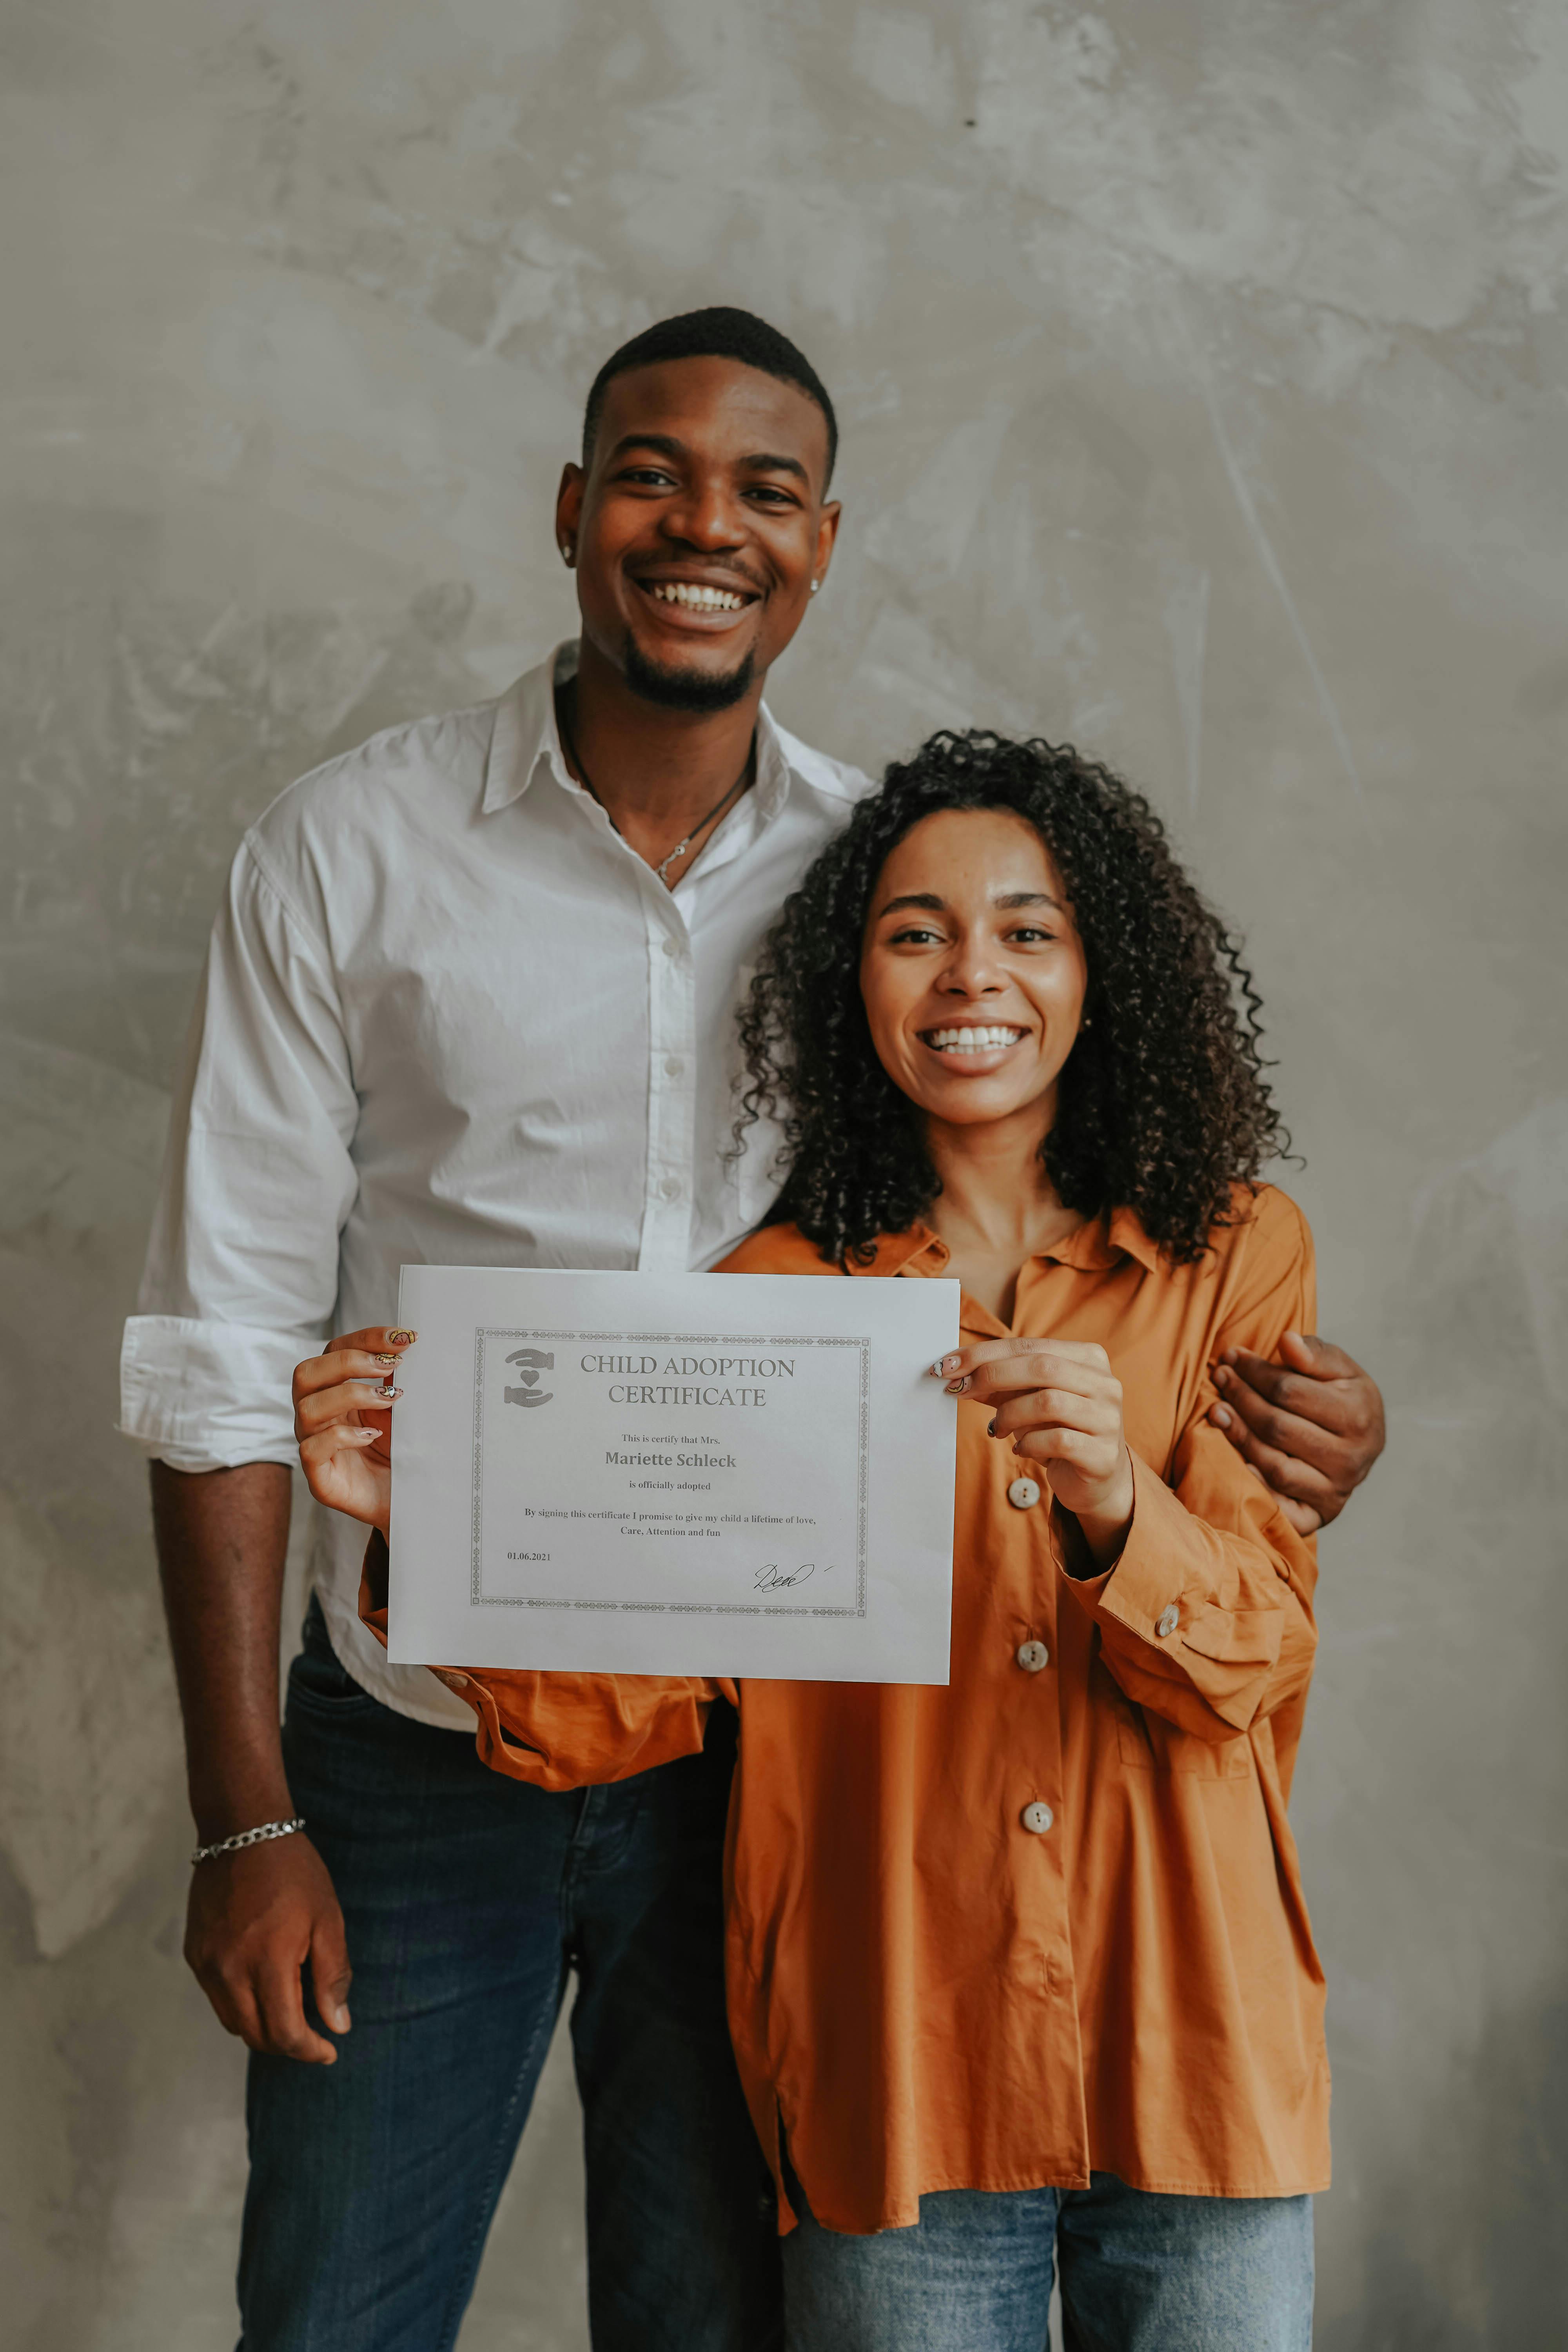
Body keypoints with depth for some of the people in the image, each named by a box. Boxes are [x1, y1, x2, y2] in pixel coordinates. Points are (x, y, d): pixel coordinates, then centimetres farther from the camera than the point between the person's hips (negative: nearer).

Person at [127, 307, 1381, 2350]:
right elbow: (223, 1349, -6)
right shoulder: (349, 853, -6)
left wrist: (1292, 1413, -12)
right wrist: (246, 1821, -9)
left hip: (759, 1752, 2)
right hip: (417, 1745, -1)